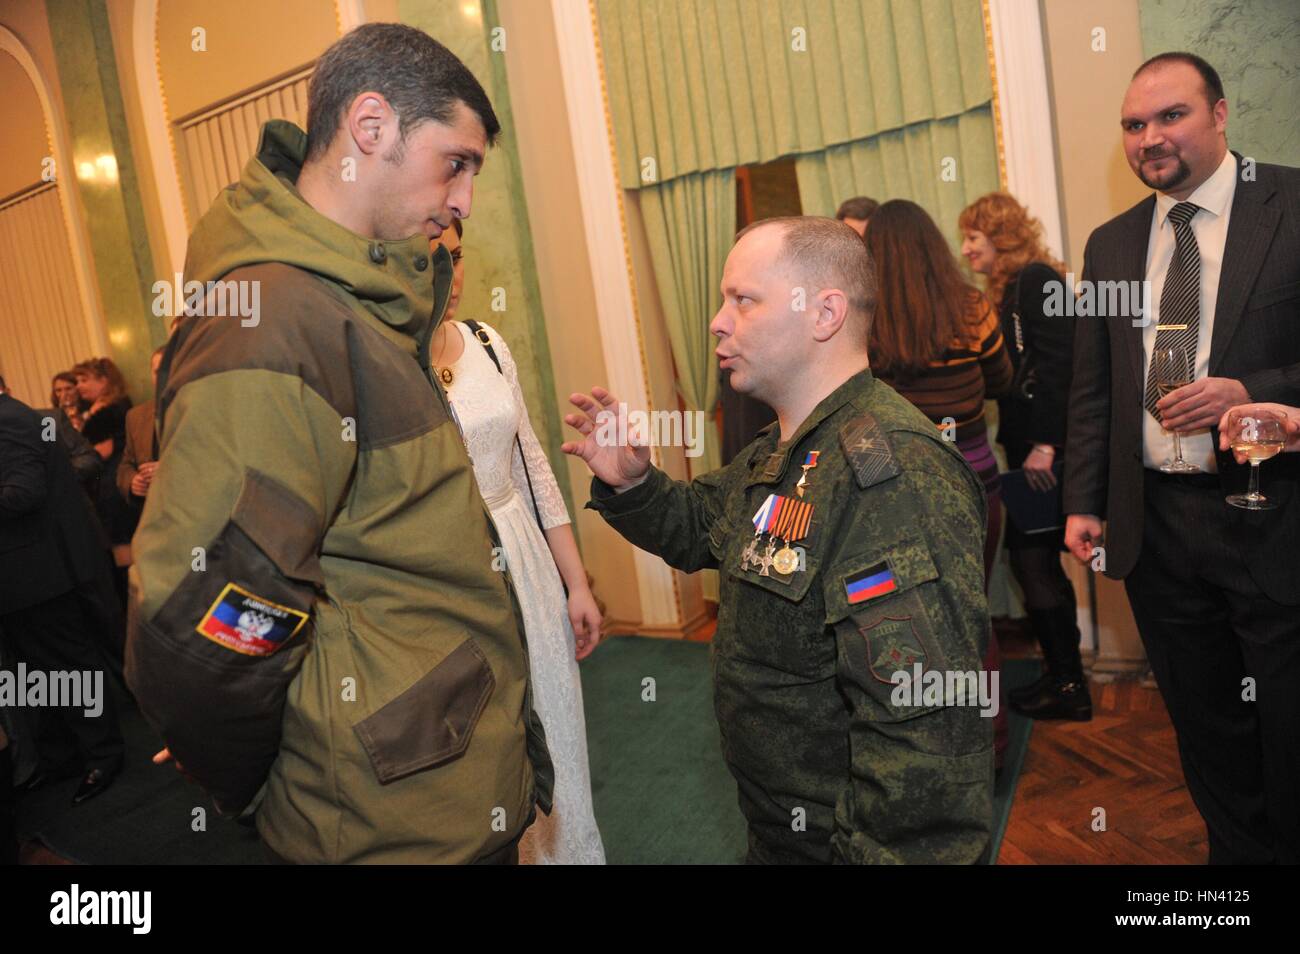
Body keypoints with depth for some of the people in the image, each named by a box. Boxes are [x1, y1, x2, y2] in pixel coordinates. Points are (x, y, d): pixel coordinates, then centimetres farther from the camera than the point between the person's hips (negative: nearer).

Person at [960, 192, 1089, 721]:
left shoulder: (1038, 279, -8)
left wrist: (1045, 444, -21)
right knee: (1038, 563, 12)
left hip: (1046, 452, -9)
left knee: (1033, 562, -5)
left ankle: (1067, 685, 6)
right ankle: (1065, 678, 22)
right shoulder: (1005, 291, 19)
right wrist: (1023, 446, 9)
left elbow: (1057, 364, -17)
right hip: (1027, 448, 9)